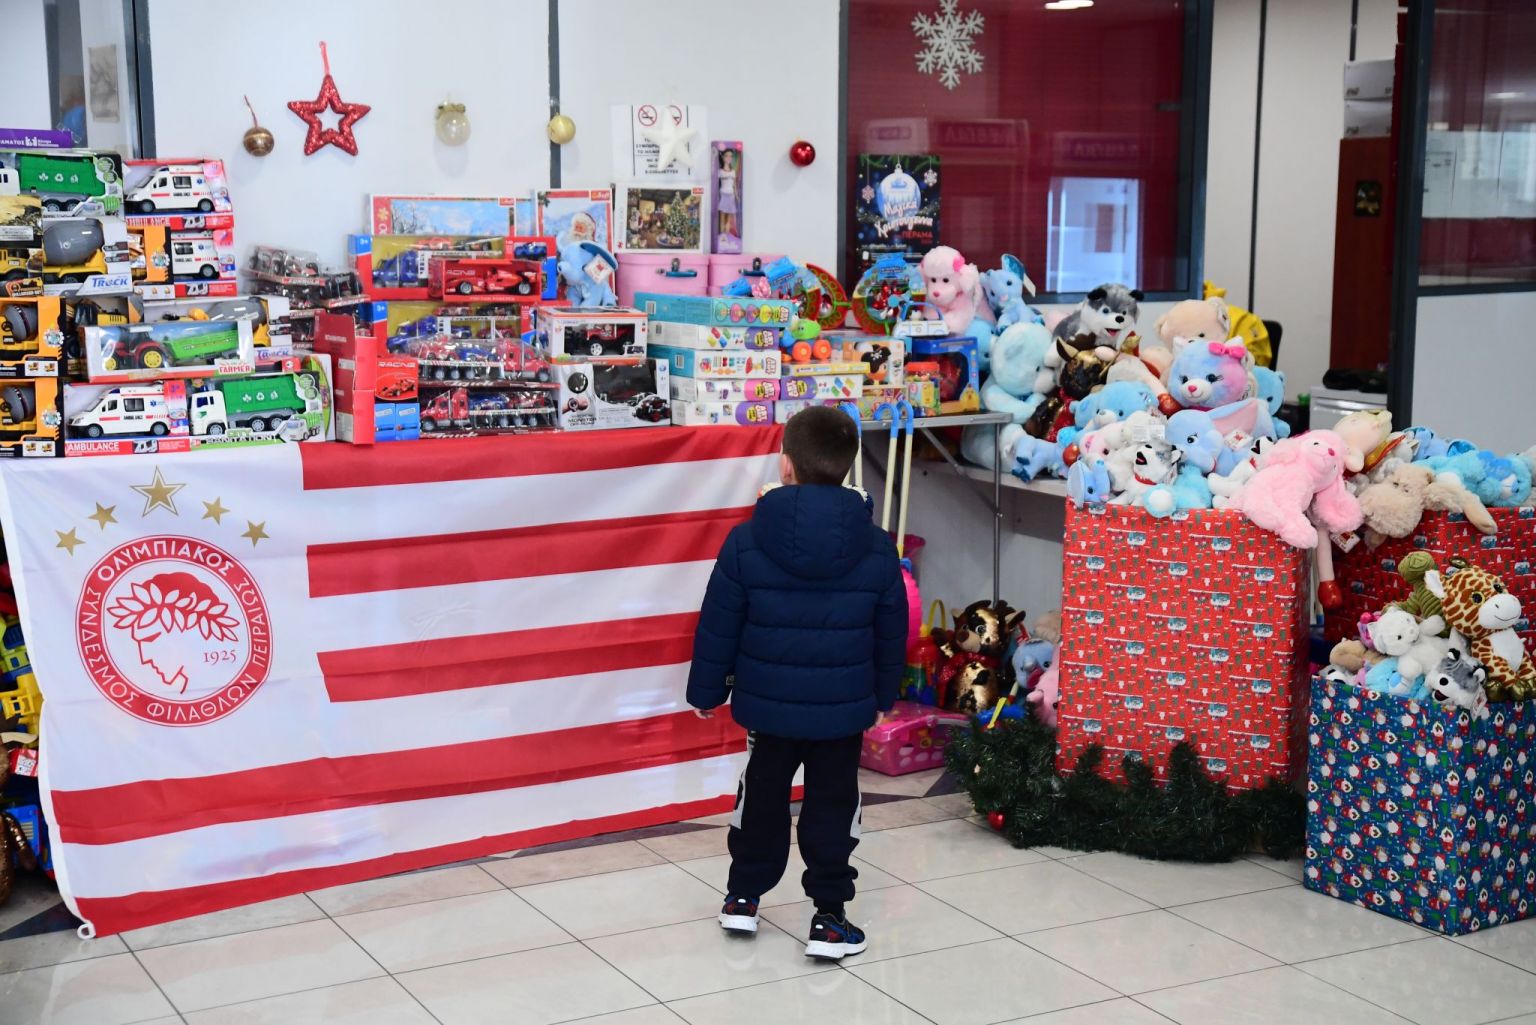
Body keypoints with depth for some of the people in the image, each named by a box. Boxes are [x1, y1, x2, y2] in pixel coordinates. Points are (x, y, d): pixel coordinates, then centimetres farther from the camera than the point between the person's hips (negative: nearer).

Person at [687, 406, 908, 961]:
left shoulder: (746, 541, -13)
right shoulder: (877, 548, -7)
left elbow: (717, 628, -6)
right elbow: (891, 635, 3)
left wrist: (706, 690, 7)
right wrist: (883, 695, 18)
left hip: (767, 703, 0)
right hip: (845, 707, 0)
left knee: (762, 796, 18)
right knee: (833, 806, 10)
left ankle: (744, 896, 32)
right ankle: (829, 919, 14)